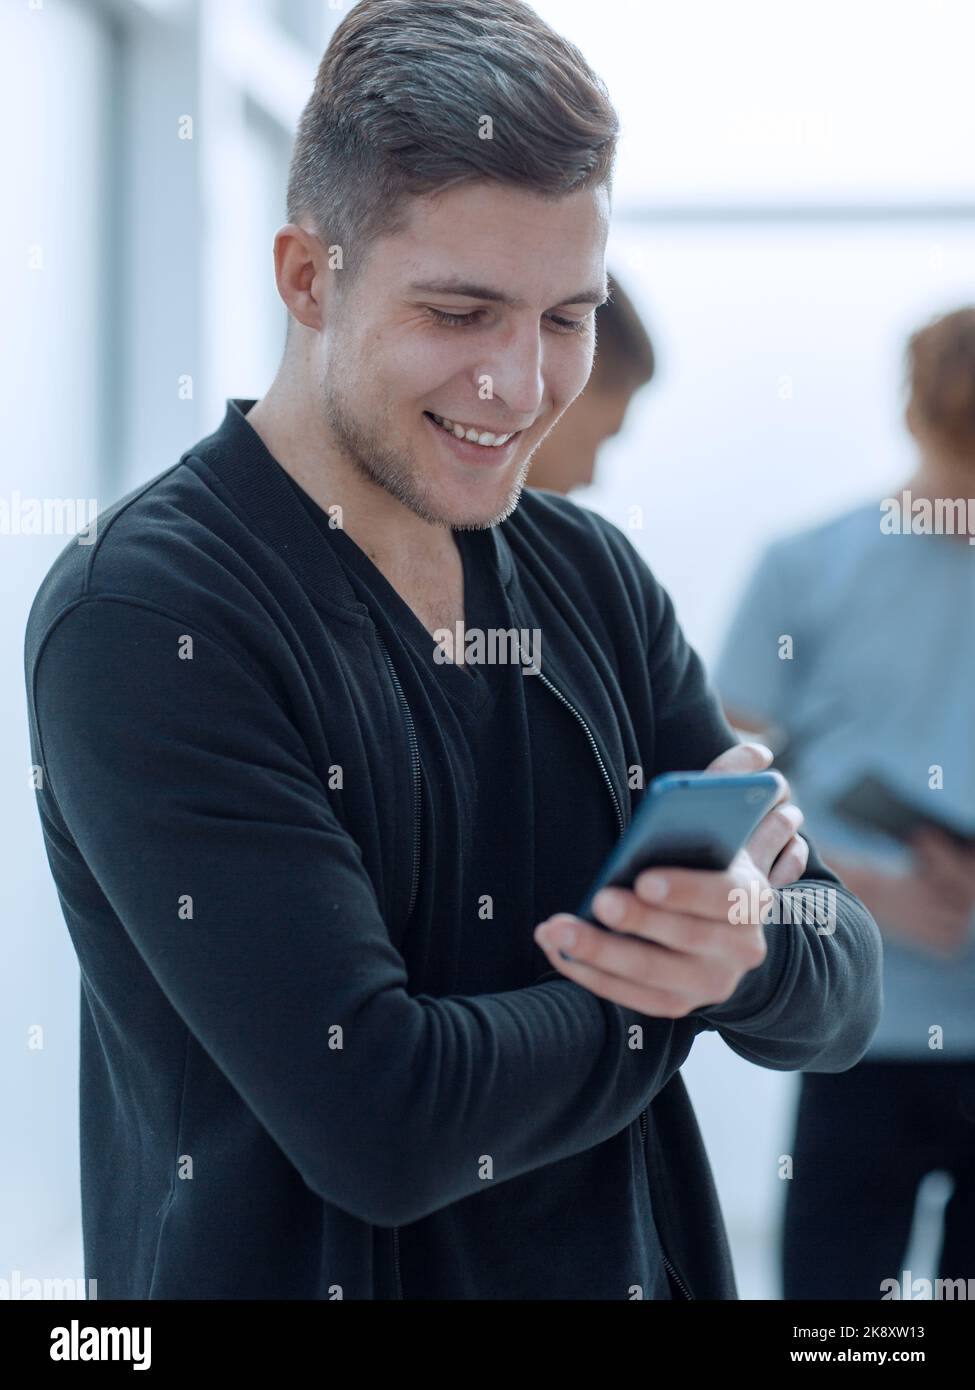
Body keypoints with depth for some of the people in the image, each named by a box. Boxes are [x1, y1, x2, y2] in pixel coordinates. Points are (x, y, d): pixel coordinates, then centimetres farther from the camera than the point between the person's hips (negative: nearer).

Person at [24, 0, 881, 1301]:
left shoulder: (595, 576, 0)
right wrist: (669, 986, -12)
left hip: (639, 1264, 6)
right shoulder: (142, 621, -19)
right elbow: (376, 1128, -25)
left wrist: (742, 948, -22)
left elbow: (845, 997, -1)